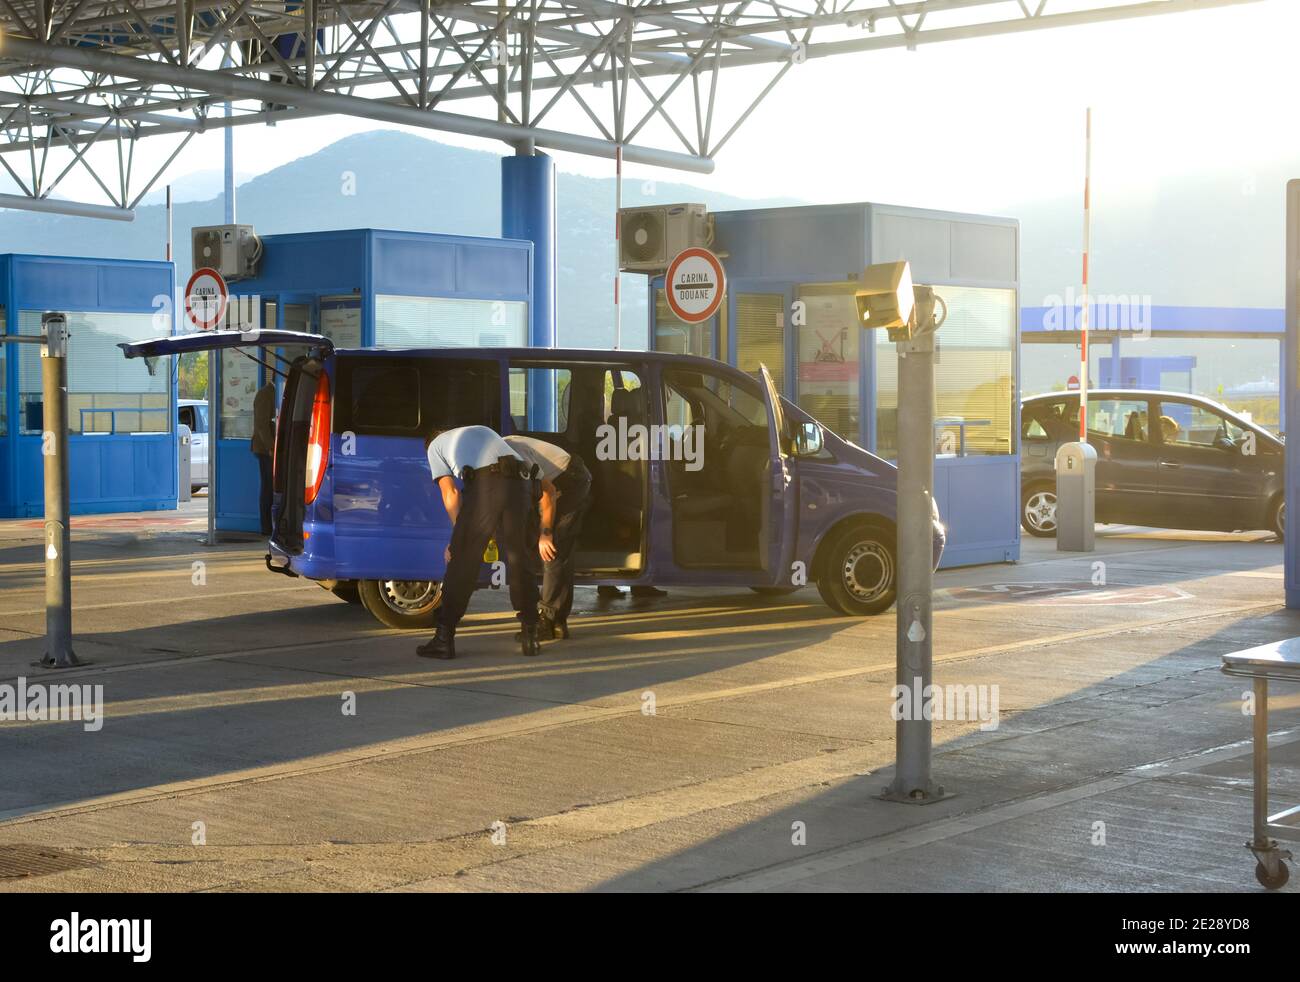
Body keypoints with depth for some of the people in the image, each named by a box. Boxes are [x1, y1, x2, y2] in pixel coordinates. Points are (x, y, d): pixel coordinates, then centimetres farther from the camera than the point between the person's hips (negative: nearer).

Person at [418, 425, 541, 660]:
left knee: (462, 562, 3)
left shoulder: (435, 446, 26)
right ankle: (530, 635, 17)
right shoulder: (482, 431, 39)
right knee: (519, 560, 15)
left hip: (484, 485, -4)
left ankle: (444, 638, 5)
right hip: (519, 482, 4)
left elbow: (450, 493, 13)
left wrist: (459, 534, 20)